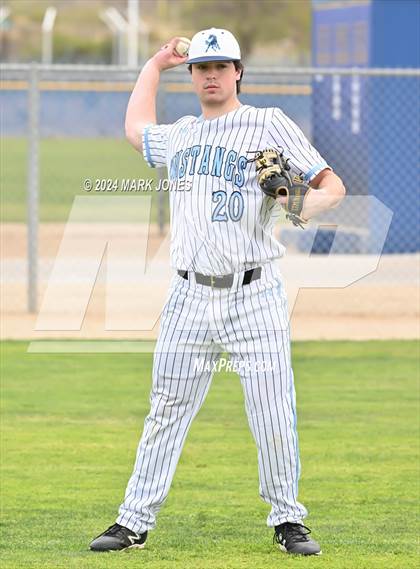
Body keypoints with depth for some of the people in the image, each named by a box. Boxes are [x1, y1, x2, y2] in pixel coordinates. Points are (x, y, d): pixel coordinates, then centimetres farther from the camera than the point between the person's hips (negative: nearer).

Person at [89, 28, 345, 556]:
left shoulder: (270, 125, 1)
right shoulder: (180, 136, 16)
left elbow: (333, 185, -2)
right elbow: (135, 128, 40)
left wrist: (306, 204, -23)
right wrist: (155, 64, 39)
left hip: (254, 297, -4)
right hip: (190, 298, 4)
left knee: (274, 416, -5)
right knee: (166, 412, 5)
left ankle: (287, 520, 9)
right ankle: (135, 521, 9)